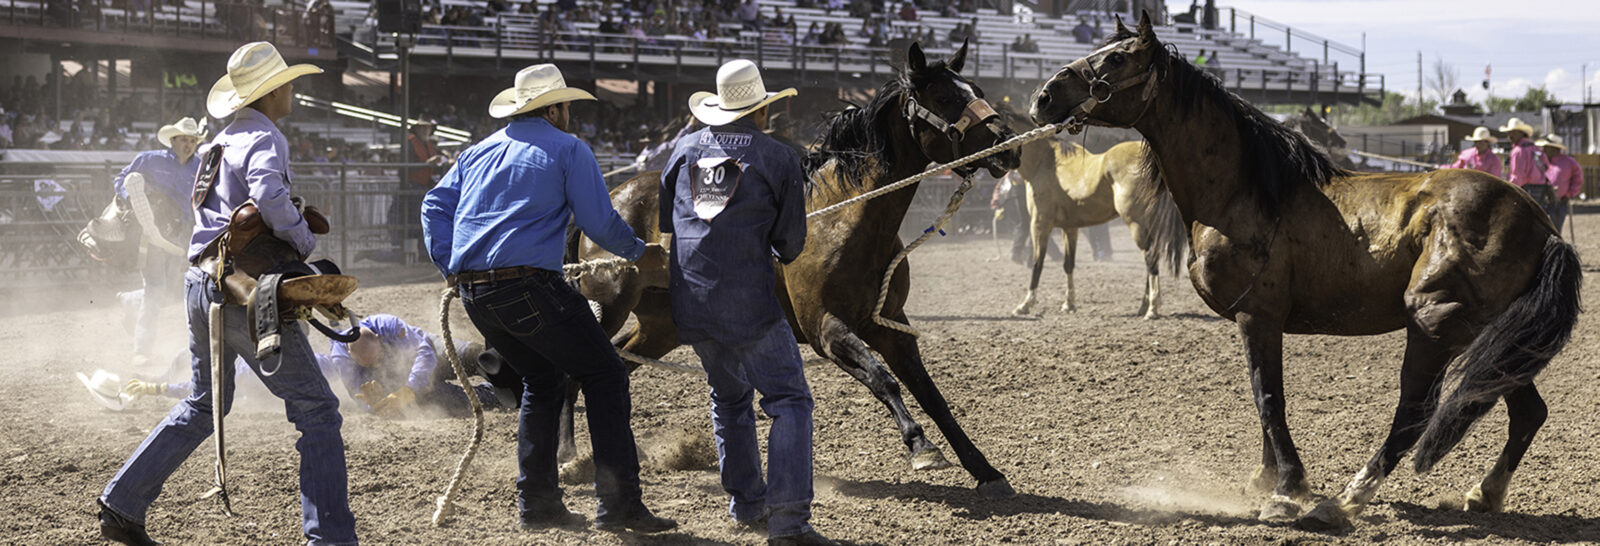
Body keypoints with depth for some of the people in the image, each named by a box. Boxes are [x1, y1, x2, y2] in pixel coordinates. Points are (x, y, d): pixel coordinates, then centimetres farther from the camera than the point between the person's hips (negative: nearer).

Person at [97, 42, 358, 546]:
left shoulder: (224, 140, 17)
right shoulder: (266, 140, -12)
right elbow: (267, 193, -33)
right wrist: (304, 239, -17)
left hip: (201, 283, 9)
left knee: (206, 404, 24)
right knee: (316, 410, -4)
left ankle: (121, 505, 24)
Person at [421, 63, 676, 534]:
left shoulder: (478, 152, 21)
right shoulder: (568, 149, 2)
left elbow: (436, 205, 15)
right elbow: (599, 222, -3)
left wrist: (450, 268, 13)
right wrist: (639, 253, 12)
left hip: (473, 292, 7)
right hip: (530, 288, -7)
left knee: (542, 380, 25)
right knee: (604, 375, 3)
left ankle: (537, 501, 21)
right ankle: (619, 503, -5)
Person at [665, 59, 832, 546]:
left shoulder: (686, 148, 12)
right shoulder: (779, 158, -1)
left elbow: (664, 220, 22)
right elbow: (792, 243, 3)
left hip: (688, 299, 6)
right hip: (748, 301, -6)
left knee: (729, 397, 24)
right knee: (789, 399, -4)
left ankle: (745, 502, 28)